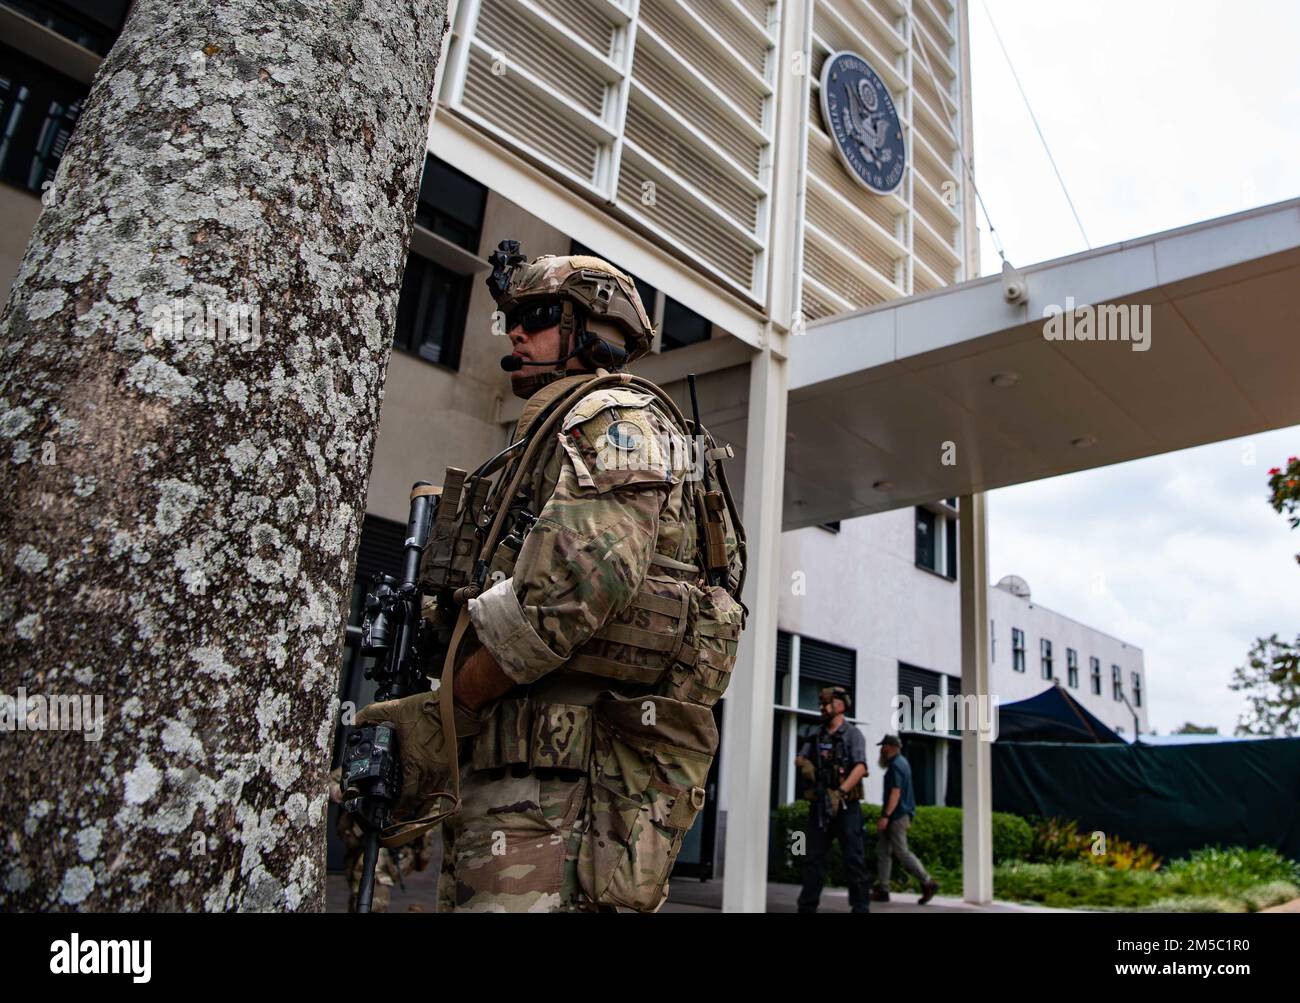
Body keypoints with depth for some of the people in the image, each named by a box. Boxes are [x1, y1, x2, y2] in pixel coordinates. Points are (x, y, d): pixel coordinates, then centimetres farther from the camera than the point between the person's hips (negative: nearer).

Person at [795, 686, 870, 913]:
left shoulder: (852, 734, -4)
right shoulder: (817, 734, 13)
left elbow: (860, 767, -16)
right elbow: (799, 758, 20)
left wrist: (840, 793, -26)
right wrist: (804, 763, -5)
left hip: (846, 805, -5)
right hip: (819, 804, 5)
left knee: (854, 858, -2)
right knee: (814, 857, 8)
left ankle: (861, 906, 5)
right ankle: (807, 906, 14)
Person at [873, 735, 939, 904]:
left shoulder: (895, 766, -16)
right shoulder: (902, 762, 15)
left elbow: (895, 793, -24)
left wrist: (885, 816, -27)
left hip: (897, 816, -10)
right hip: (900, 815, 10)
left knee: (902, 852, -5)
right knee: (883, 851, 9)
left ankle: (928, 883, 2)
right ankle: (883, 890, 9)